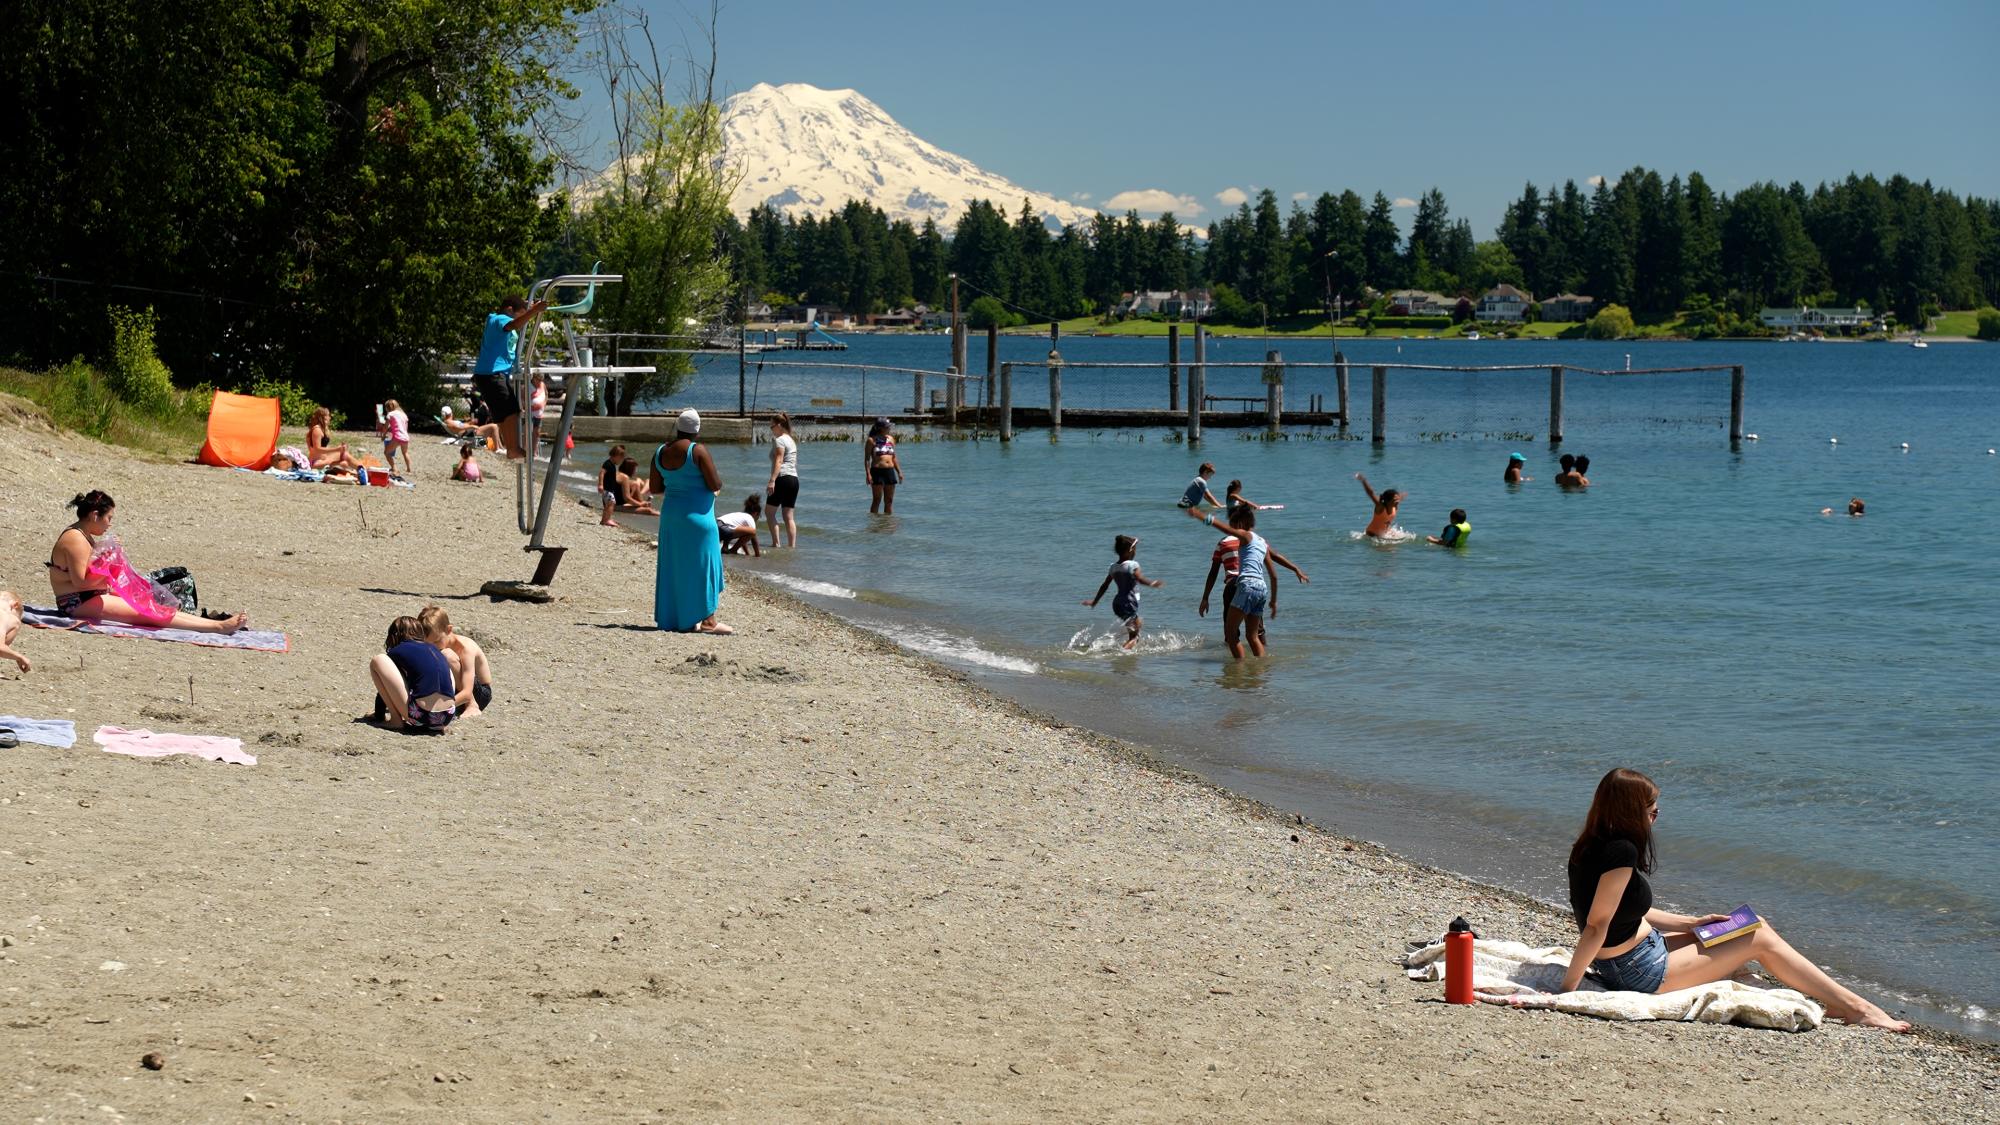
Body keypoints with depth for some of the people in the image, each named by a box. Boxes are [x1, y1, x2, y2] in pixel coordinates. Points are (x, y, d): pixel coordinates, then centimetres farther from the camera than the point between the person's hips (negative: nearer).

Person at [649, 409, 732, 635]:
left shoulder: (660, 453, 4)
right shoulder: (697, 451, -14)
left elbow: (654, 488, 10)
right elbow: (715, 485, -15)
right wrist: (718, 478, 7)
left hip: (670, 514, 6)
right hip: (697, 515, -6)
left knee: (674, 567, 11)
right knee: (701, 565, -2)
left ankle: (673, 618, 14)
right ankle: (707, 620, -3)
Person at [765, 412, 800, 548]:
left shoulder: (780, 440, -7)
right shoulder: (791, 440, 21)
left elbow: (778, 461, -17)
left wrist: (772, 480, -24)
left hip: (783, 478, -9)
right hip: (794, 479, 9)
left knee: (770, 512, -1)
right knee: (789, 516, 6)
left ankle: (775, 543, -8)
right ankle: (792, 546, 0)